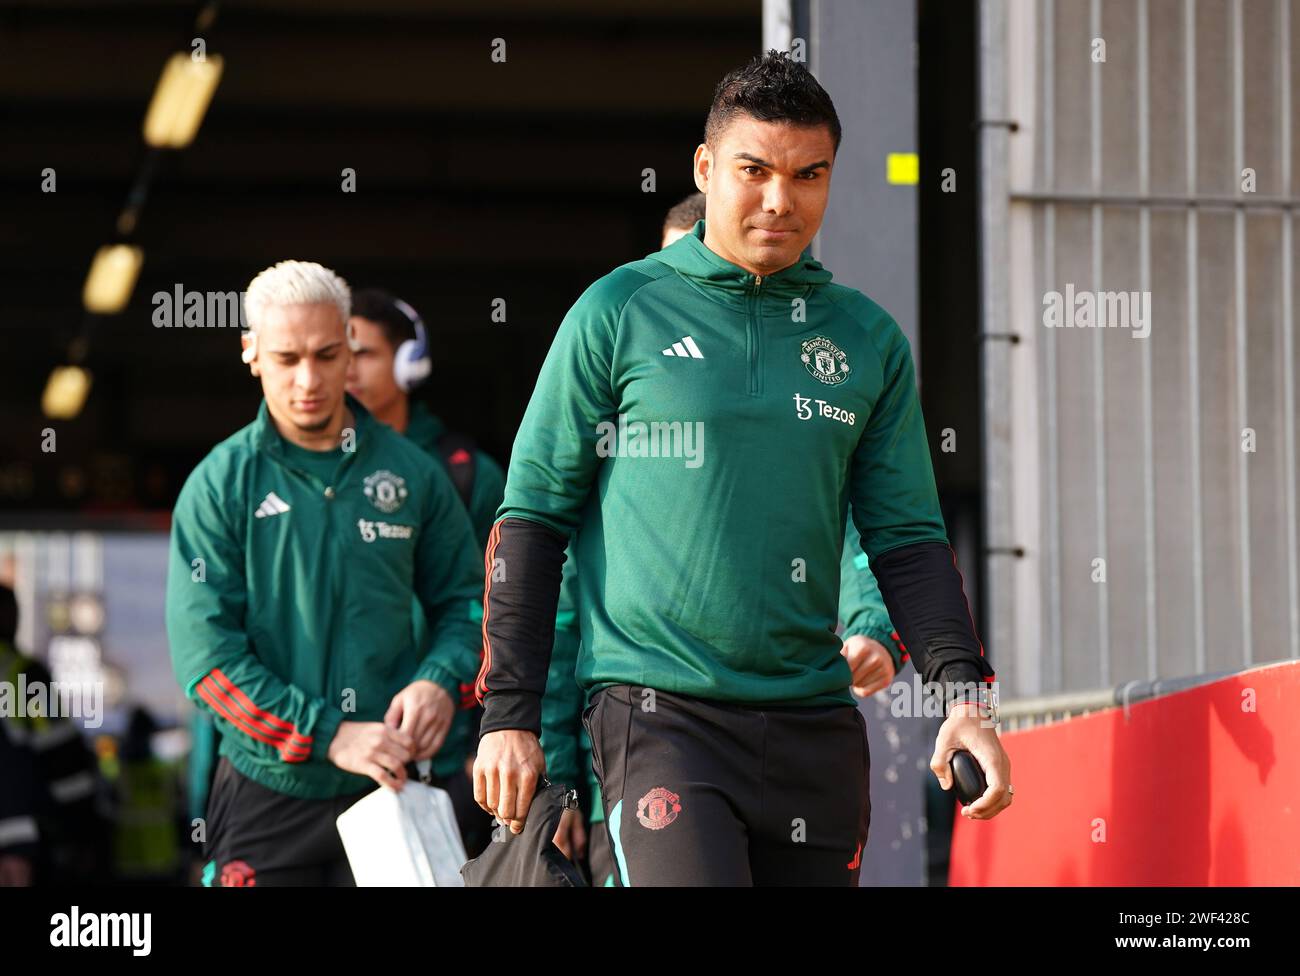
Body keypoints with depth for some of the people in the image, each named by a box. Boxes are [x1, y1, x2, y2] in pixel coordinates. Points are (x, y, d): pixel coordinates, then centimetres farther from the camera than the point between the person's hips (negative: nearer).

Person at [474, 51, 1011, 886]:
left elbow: (907, 538, 12)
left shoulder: (869, 340, 12)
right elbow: (533, 516, 4)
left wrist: (965, 694, -3)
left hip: (816, 724, 4)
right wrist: (509, 714, -1)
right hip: (660, 715, -4)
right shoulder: (620, 313, 2)